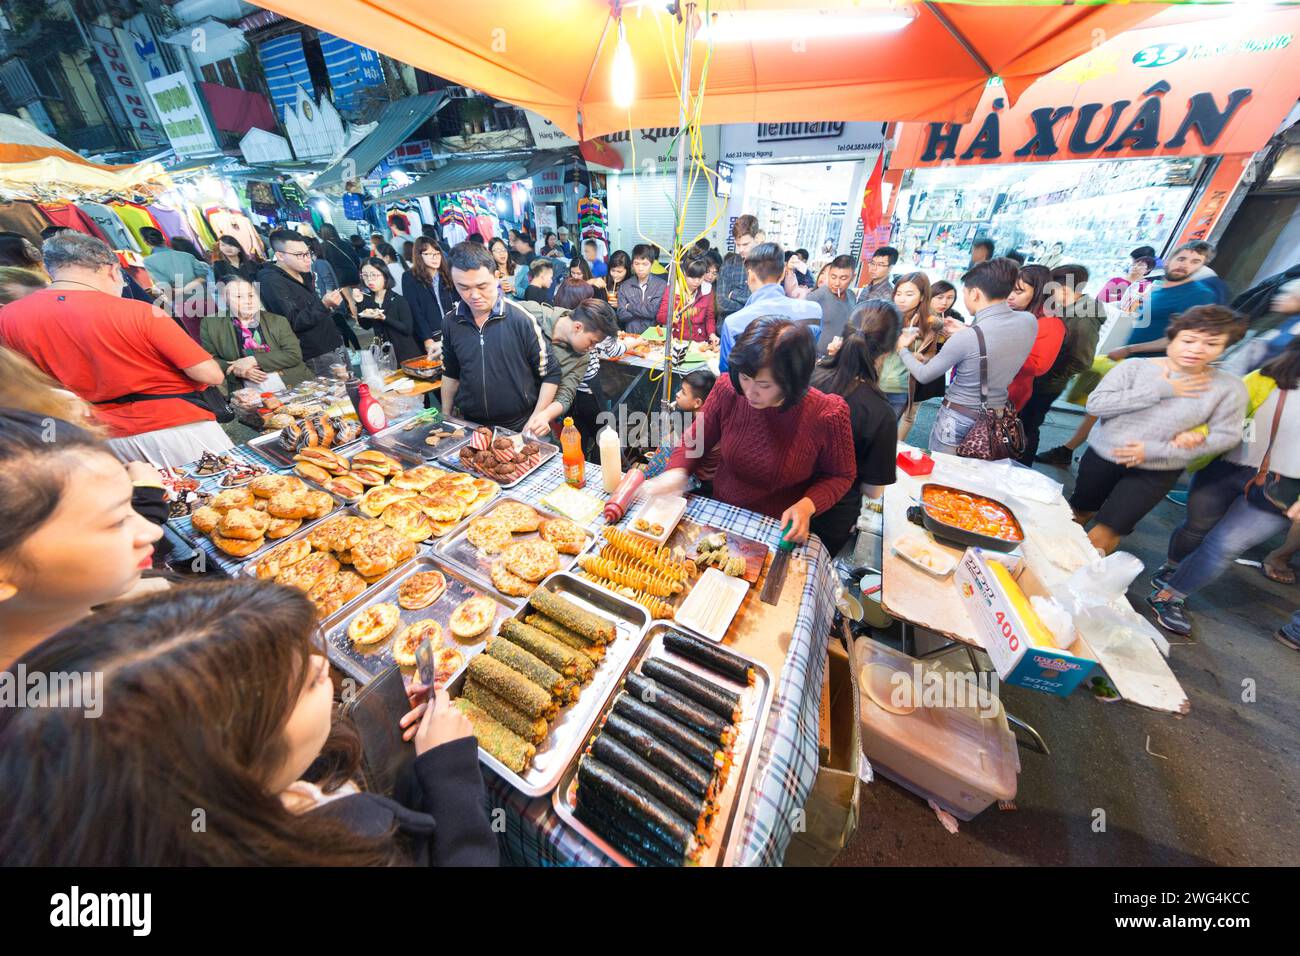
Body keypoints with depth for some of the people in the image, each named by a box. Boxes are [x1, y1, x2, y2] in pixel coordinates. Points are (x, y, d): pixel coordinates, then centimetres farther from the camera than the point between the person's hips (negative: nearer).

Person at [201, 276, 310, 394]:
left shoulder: (278, 321, 10)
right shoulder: (210, 324, 11)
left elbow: (295, 354, -1)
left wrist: (254, 360, -10)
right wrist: (235, 370, -10)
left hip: (292, 385, 1)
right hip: (249, 391, 0)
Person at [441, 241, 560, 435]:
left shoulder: (521, 318, -14)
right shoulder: (451, 321, -1)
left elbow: (550, 374, -10)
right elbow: (450, 374, 12)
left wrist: (536, 421, -15)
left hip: (520, 427, -3)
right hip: (470, 427, 4)